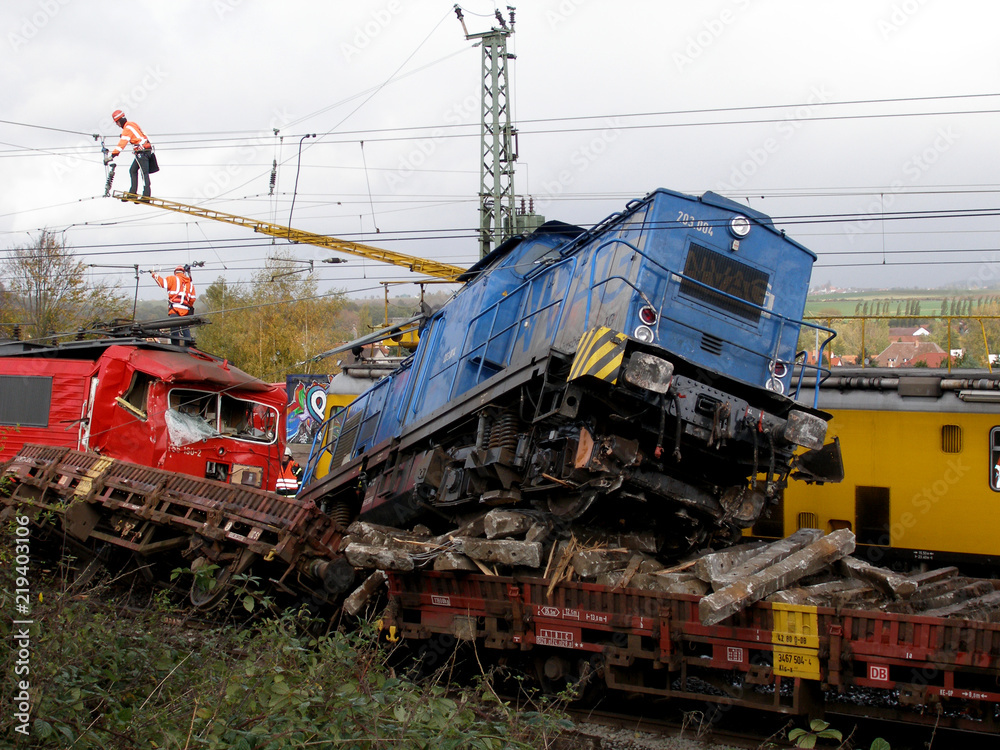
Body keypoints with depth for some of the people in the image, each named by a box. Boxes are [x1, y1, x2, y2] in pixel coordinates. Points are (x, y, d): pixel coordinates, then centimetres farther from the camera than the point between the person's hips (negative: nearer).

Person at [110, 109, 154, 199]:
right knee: (133, 171, 15)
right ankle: (133, 192, 17)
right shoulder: (131, 124, 20)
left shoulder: (128, 128, -11)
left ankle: (146, 196, -19)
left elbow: (123, 142, -20)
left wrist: (114, 153, -22)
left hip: (142, 151, -10)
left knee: (144, 172, -14)